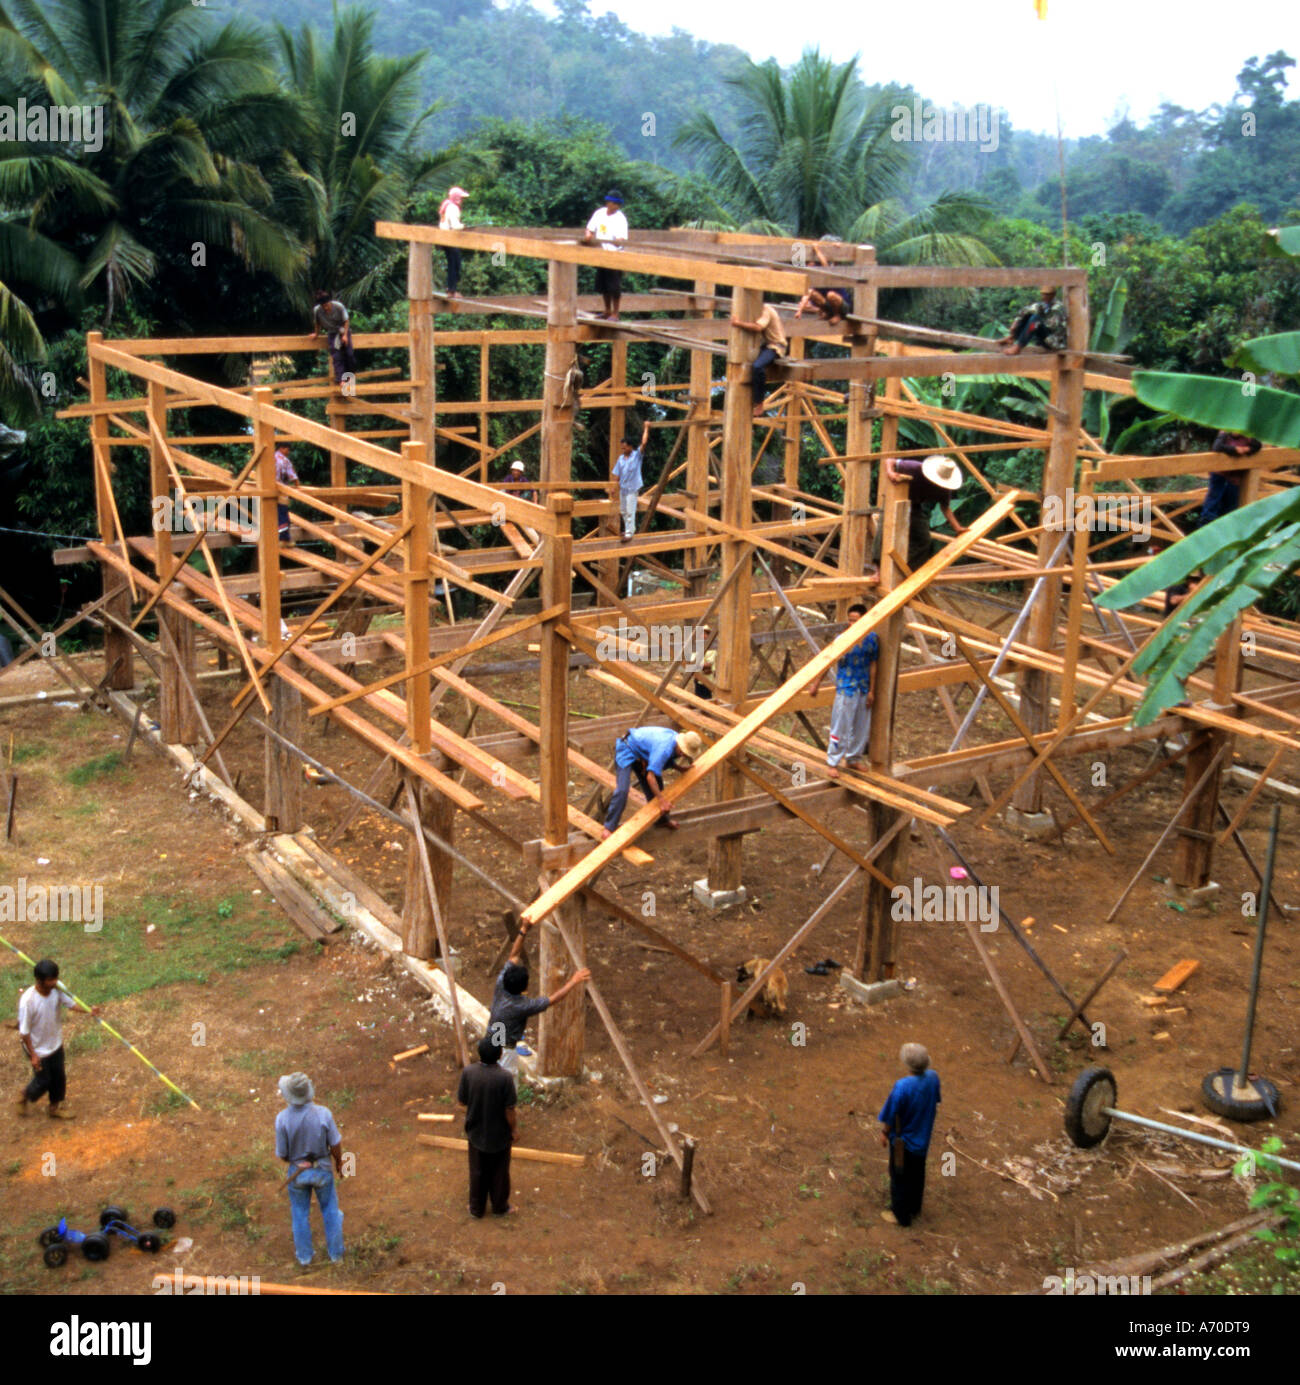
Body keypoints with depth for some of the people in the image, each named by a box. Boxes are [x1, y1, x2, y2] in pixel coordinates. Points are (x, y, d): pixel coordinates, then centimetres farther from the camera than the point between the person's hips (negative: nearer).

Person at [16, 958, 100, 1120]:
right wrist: (33, 1055, -17)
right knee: (43, 1081, 12)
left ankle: (55, 1107, 42)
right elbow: (24, 1031, -23)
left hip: (56, 1044, 5)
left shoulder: (57, 989, -18)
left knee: (59, 1077, 18)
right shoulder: (28, 1000, -33)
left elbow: (71, 1004, -4)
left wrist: (89, 1009, -24)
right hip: (38, 1048, -5)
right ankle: (25, 1097, 44)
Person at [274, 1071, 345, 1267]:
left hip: (296, 1171, 0)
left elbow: (281, 1154, -15)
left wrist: (290, 1160, 9)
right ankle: (336, 1253, 35)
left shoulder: (283, 1119, -26)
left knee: (300, 1213, 22)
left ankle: (304, 1255, 38)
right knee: (330, 1210, 22)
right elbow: (336, 1144, -13)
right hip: (322, 1169, 0)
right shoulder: (323, 1114, -25)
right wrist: (339, 1163, 7)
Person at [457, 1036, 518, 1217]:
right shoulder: (504, 1077, -28)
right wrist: (514, 1130, -2)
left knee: (477, 1172, 22)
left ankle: (476, 1209, 37)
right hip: (499, 1135, -2)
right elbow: (509, 1111, -19)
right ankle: (500, 1207, 38)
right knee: (499, 1172, 20)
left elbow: (462, 1101, -6)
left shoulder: (468, 1072, -20)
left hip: (476, 1133, 2)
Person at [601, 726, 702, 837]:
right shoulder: (664, 749, -38)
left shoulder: (676, 737, -11)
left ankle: (662, 819, 30)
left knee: (656, 787, 12)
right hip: (626, 749, -9)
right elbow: (650, 776, -40)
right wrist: (662, 800, -36)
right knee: (622, 791, -20)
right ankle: (608, 828, -15)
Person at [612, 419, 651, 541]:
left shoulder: (637, 455, -8)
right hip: (622, 488, 6)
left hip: (632, 489, -6)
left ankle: (629, 533, -6)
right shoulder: (621, 458, 5)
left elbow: (644, 443, -19)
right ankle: (629, 528, 29)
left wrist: (646, 428, -12)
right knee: (623, 511, 14)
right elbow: (617, 474, 8)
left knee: (630, 512, -8)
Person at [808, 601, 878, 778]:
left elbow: (873, 665, 5)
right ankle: (833, 763, 10)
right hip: (845, 690, -4)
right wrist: (816, 684, -1)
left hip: (863, 690, 4)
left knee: (861, 729, 13)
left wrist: (871, 691, 5)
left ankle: (852, 759, 30)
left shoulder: (872, 639, -2)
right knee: (840, 728, -1)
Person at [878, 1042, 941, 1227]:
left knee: (900, 1177, 15)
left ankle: (901, 1215, 30)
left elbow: (891, 1115, -22)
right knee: (917, 1173, 26)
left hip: (903, 1140, -6)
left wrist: (884, 1132, -3)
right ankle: (915, 1207, 45)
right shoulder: (933, 1077, -17)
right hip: (923, 1136, 6)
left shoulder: (902, 1087, -35)